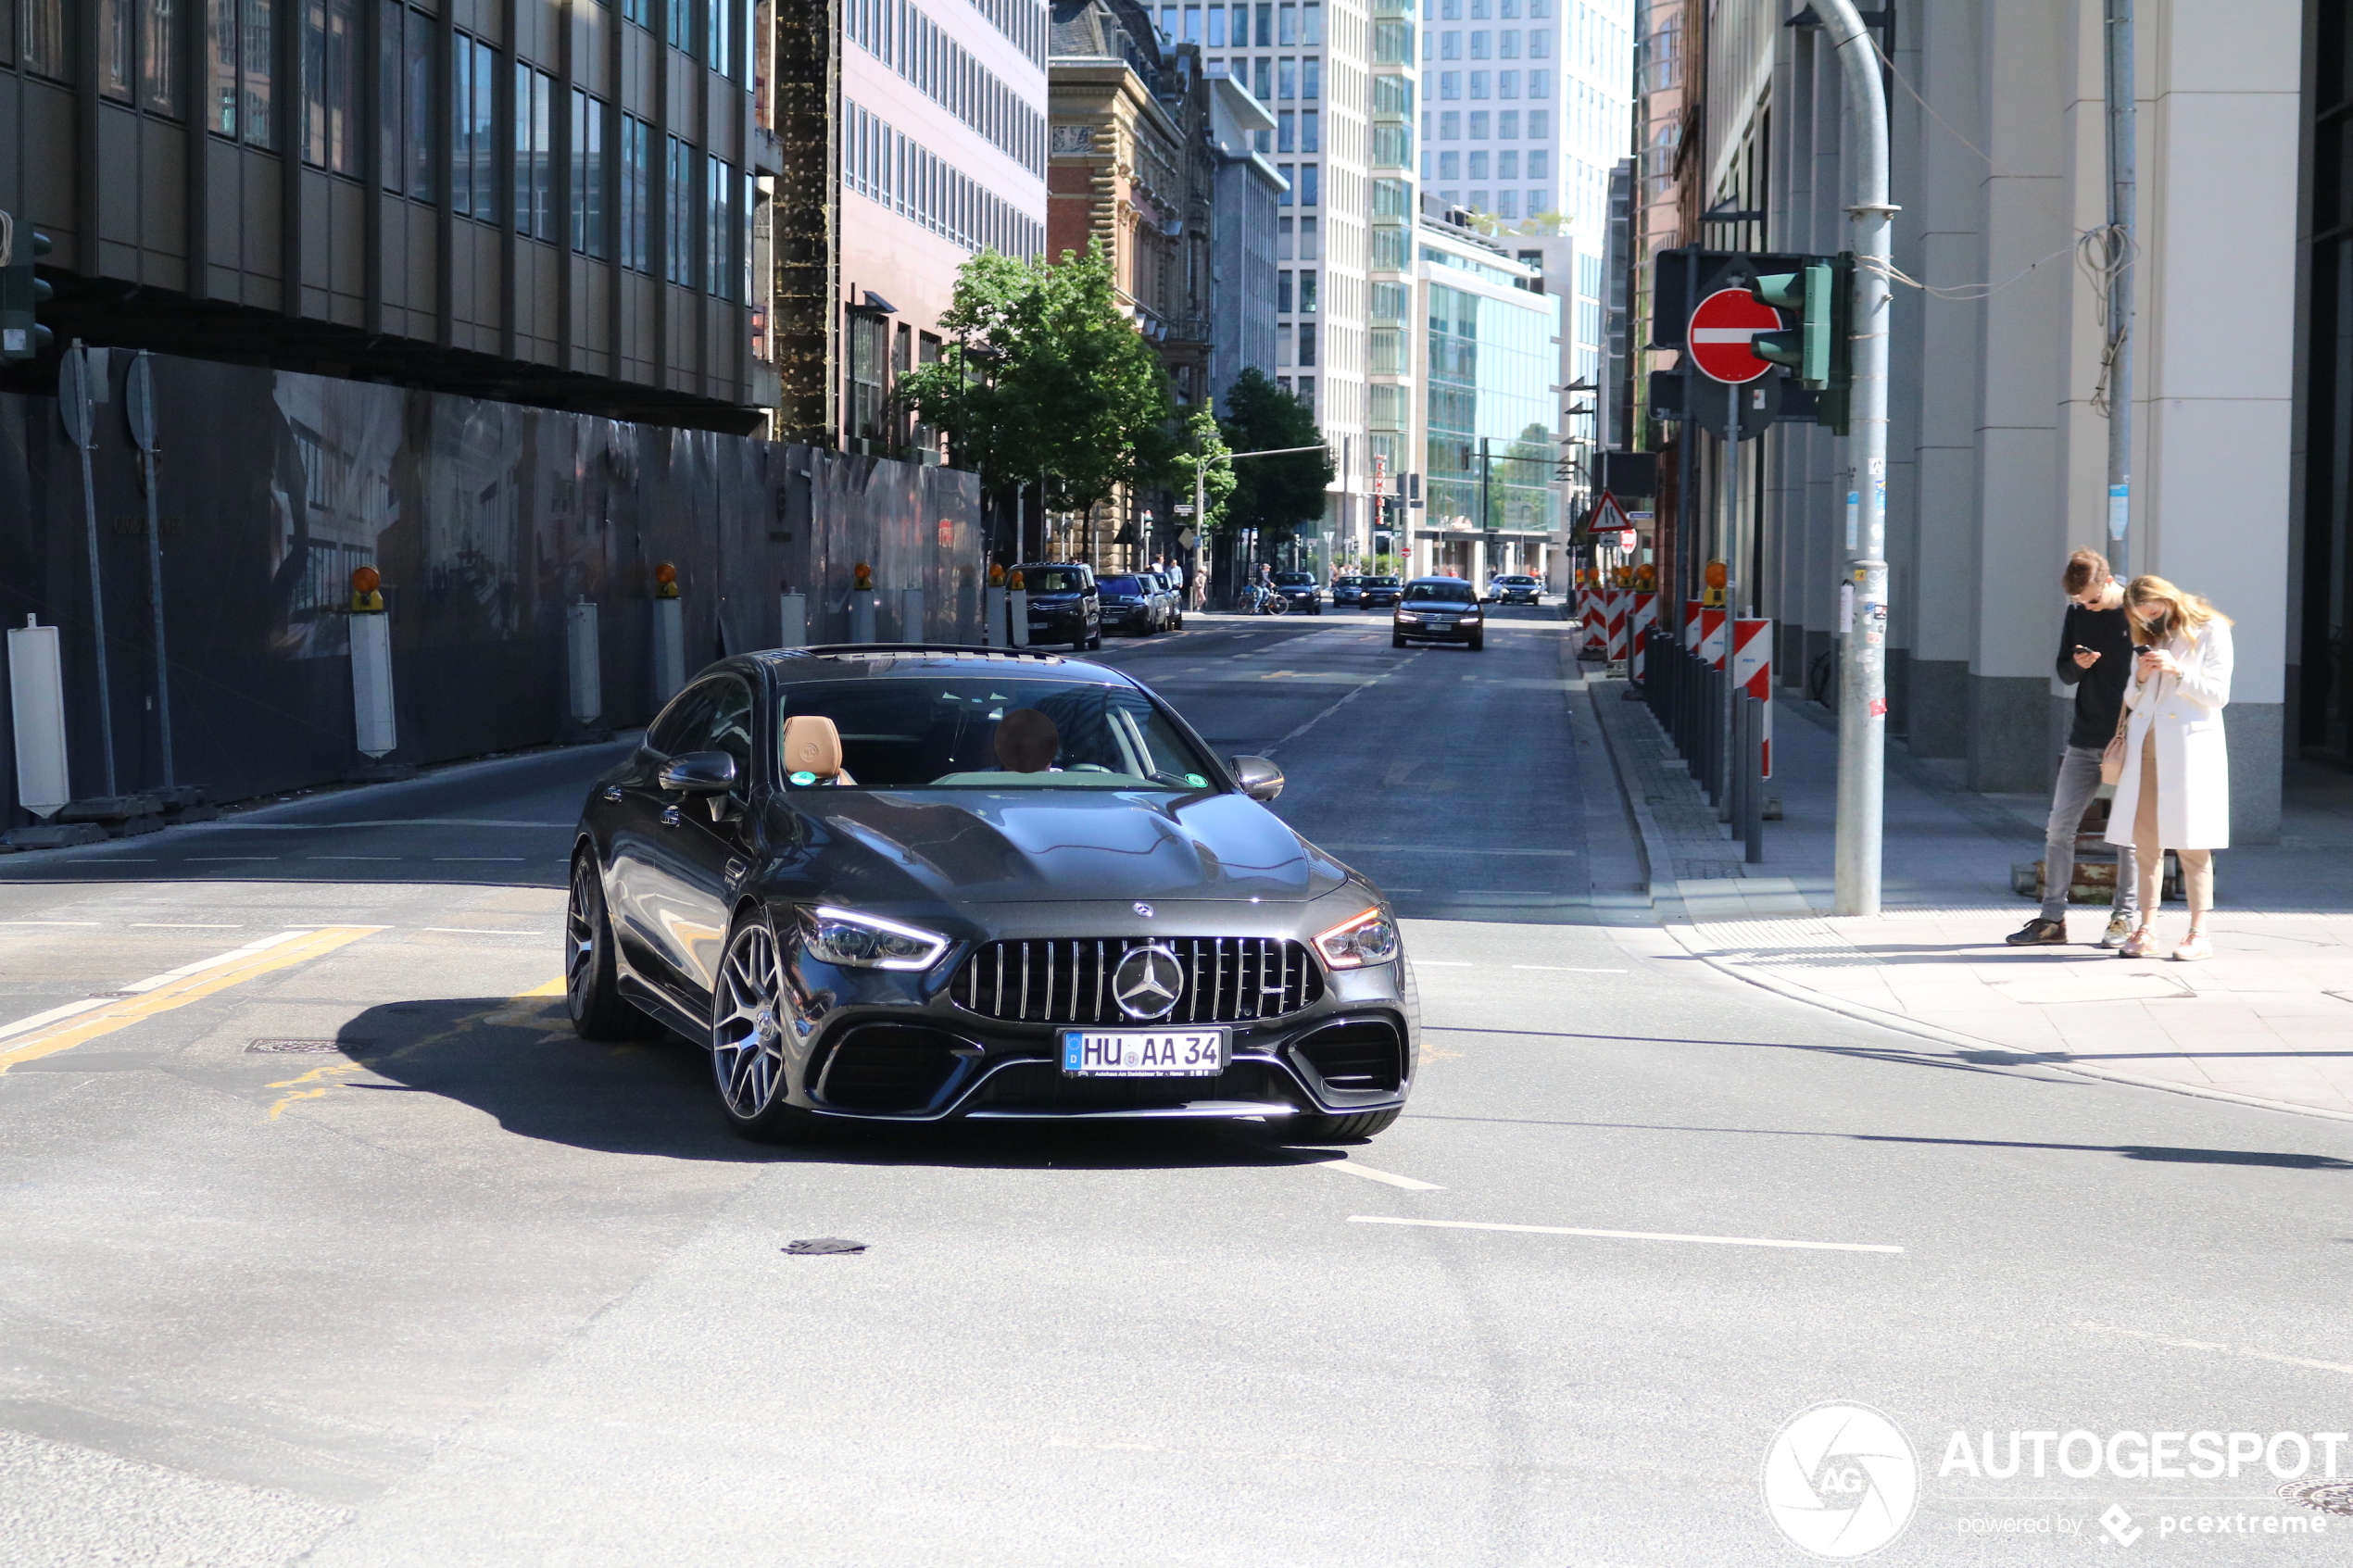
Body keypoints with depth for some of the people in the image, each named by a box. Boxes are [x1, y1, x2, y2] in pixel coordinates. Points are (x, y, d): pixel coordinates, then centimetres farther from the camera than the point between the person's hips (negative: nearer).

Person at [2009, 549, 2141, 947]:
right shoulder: (2077, 614, 7)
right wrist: (2077, 664, -8)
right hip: (2085, 739, 5)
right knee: (2059, 827, 1)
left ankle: (2126, 917, 11)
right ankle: (2052, 918, 7)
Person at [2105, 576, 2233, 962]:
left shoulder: (2209, 631, 2)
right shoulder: (2149, 639, 19)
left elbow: (2218, 694, -4)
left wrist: (2178, 671, -14)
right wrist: (2140, 678, -1)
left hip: (2189, 747, -5)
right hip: (2146, 746, 5)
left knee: (2191, 843, -6)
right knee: (2145, 840, 1)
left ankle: (2199, 933, -5)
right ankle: (2147, 929, 4)